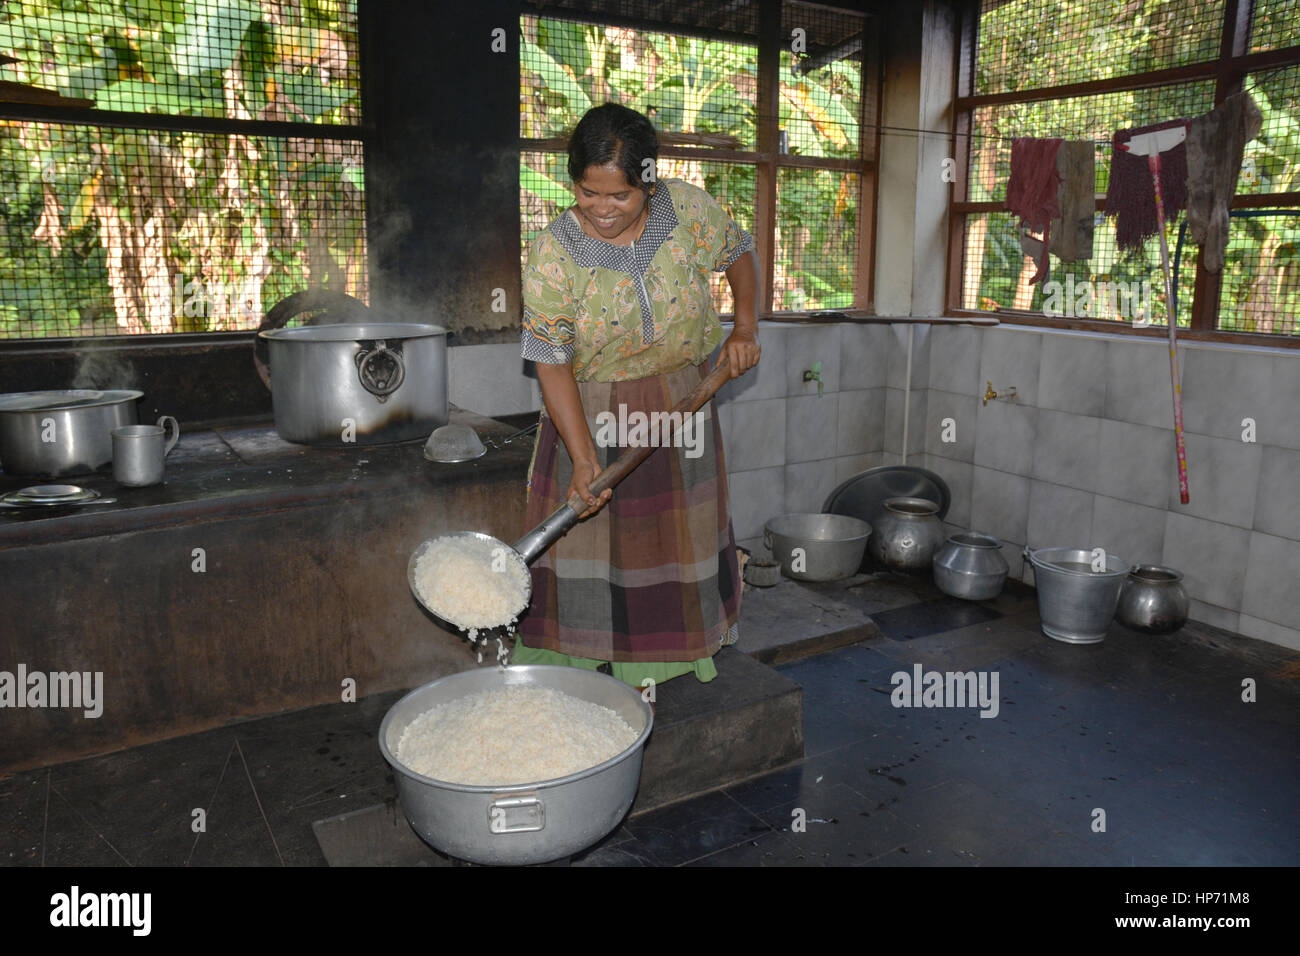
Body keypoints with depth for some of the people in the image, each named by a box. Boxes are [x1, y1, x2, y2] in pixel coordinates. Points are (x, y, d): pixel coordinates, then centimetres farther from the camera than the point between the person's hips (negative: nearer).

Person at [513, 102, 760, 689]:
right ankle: (577, 669, 17)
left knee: (679, 536, 12)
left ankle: (674, 656, 31)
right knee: (583, 536, -1)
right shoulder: (553, 254, -18)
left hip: (681, 406, 3)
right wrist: (582, 457, -27)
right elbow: (552, 362, -18)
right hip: (592, 414, -2)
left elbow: (739, 252, 10)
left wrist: (745, 328, -2)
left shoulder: (688, 209, -11)